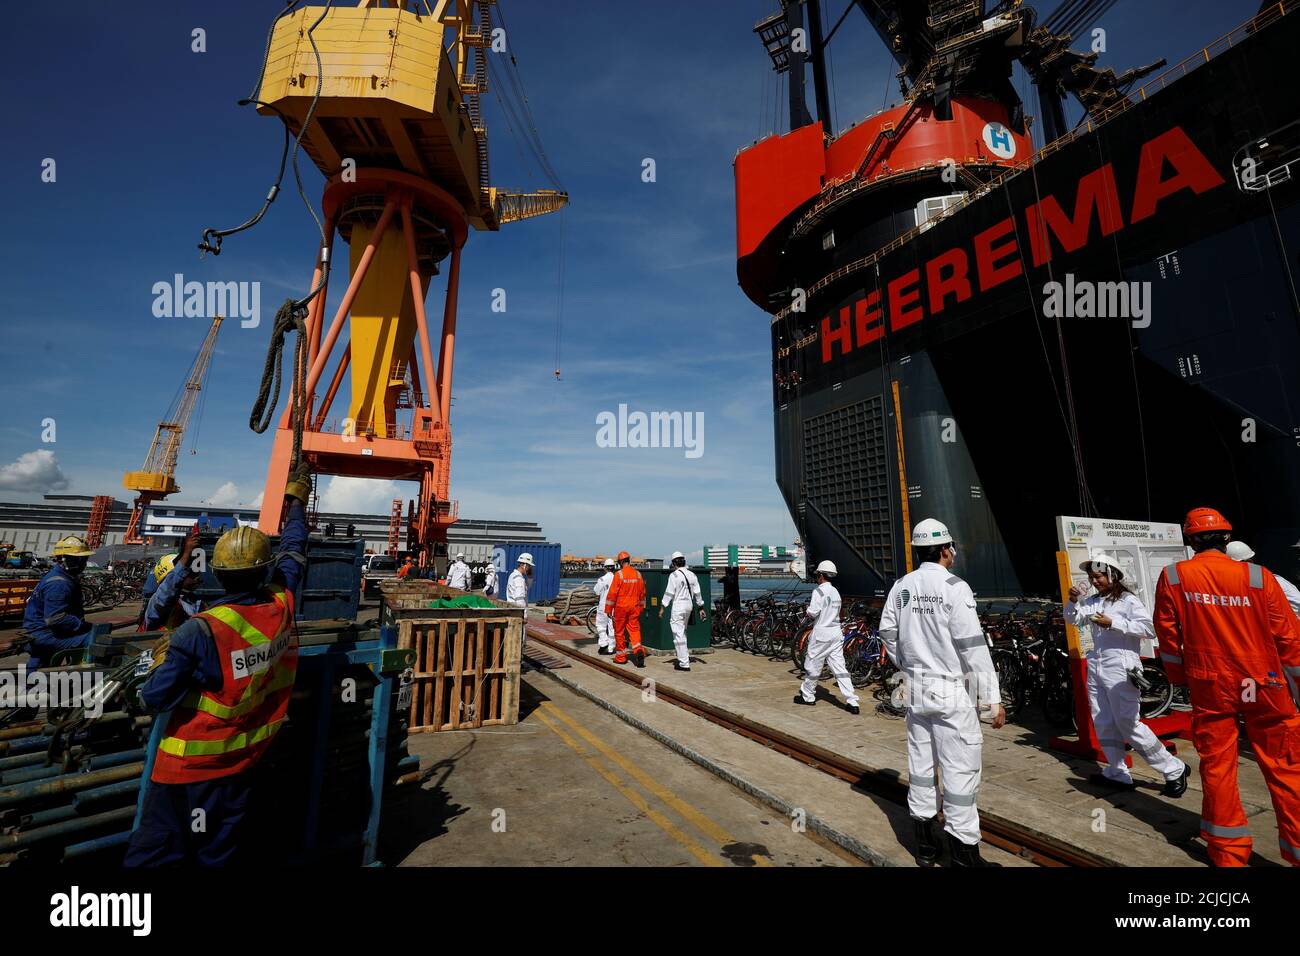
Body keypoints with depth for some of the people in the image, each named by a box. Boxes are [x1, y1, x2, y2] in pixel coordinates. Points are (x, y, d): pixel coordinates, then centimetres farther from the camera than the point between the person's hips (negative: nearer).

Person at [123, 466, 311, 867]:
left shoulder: (199, 631, -22)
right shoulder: (281, 607, -11)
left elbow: (154, 699, -15)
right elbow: (293, 552, 4)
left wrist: (163, 663, 5)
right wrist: (297, 497, 16)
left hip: (189, 763, -4)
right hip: (242, 760, 4)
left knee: (154, 853, 13)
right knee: (220, 855, 19)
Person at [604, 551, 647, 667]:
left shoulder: (619, 574, -11)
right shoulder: (638, 574, 4)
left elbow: (612, 593, -11)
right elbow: (642, 593, 11)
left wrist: (608, 609, -3)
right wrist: (641, 607, 22)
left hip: (621, 607, -4)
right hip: (634, 608, 4)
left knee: (619, 632, 8)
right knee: (634, 629, 5)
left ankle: (621, 657, 17)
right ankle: (639, 650, -17)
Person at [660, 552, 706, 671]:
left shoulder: (674, 575, -12)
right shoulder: (691, 574, 8)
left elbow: (669, 593, -13)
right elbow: (697, 593, 11)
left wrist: (662, 607, -7)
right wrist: (701, 608, 17)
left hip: (678, 605, -7)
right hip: (689, 605, 7)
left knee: (678, 634, -3)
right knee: (682, 632, 22)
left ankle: (684, 663, -2)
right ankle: (684, 657, 31)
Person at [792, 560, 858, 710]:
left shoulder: (819, 591, -13)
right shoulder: (835, 592, 12)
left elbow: (813, 612, -20)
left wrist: (807, 612, 3)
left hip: (821, 632, -7)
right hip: (836, 632, 7)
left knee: (812, 665, 8)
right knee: (840, 668, 7)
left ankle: (807, 696, 20)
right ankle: (852, 702, 4)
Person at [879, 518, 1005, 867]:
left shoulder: (902, 586, 1)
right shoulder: (954, 587, -16)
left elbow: (888, 633, 7)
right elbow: (973, 647, -17)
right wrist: (993, 698, -9)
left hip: (916, 688, 6)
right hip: (952, 692, -6)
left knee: (921, 763, 15)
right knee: (960, 769, 6)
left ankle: (925, 844, 29)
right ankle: (964, 853, 17)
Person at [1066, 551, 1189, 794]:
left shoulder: (1128, 600, -8)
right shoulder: (1093, 601, 9)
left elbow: (1150, 628, -16)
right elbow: (1073, 619, 11)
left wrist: (1113, 623, -20)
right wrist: (1073, 601, -5)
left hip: (1120, 668, -7)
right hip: (1096, 667, 7)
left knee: (1129, 725, -4)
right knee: (1103, 724, 12)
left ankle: (1174, 770, 15)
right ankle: (1117, 774, 23)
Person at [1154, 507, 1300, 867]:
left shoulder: (1172, 577, -7)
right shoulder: (1259, 577, -8)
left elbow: (1168, 635, 0)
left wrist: (1179, 676, 15)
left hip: (1209, 687, 0)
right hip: (1266, 688, 0)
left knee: (1217, 765, 10)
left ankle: (1228, 852, 19)